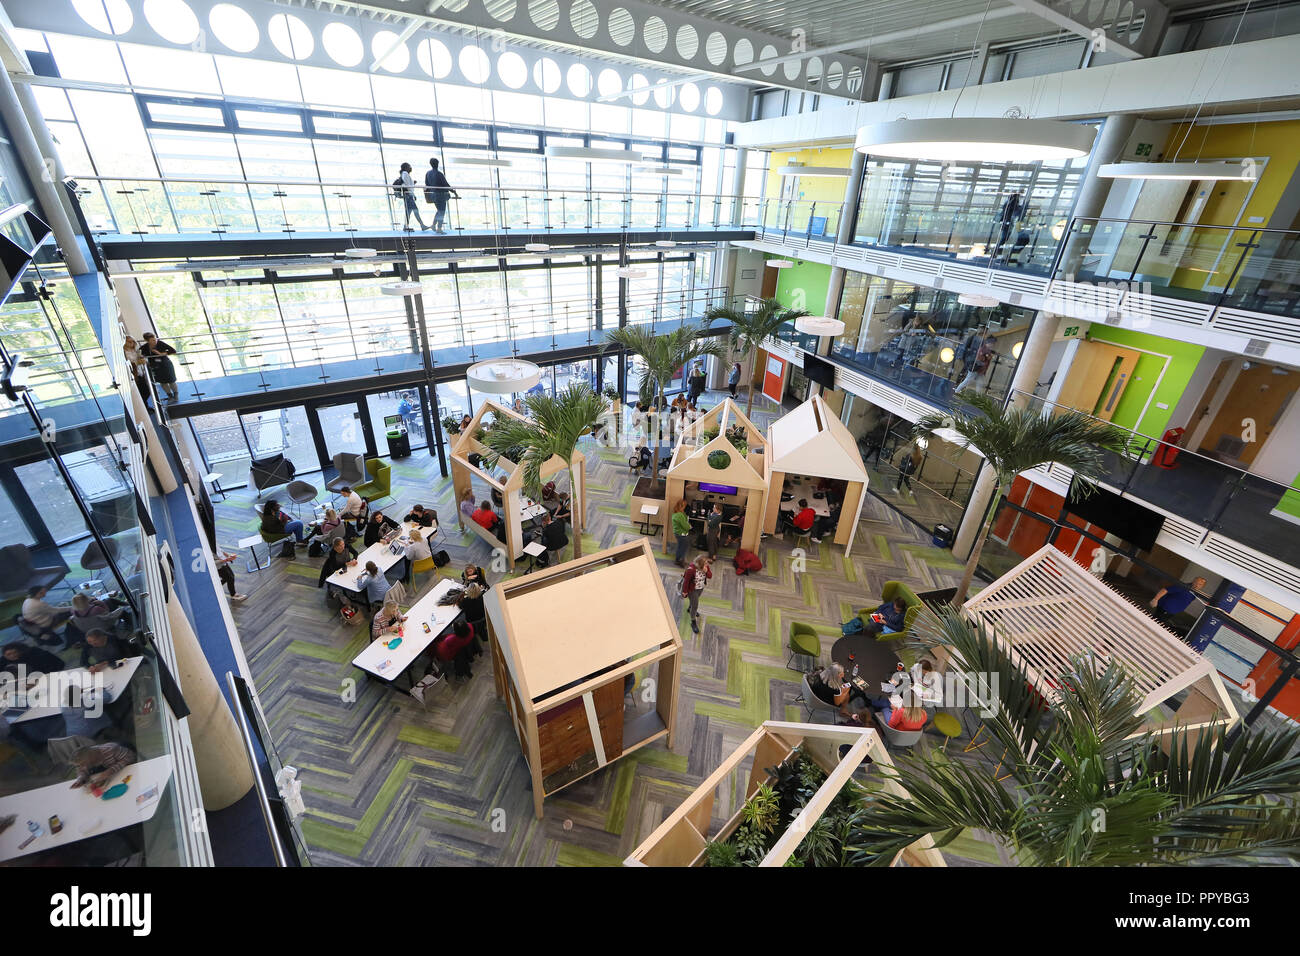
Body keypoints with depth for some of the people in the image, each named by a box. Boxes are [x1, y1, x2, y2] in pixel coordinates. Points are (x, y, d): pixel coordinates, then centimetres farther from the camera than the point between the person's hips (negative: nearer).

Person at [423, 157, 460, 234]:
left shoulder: (428, 173, 6)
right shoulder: (439, 173, -15)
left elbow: (427, 185, 12)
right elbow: (446, 184, -16)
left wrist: (427, 195, 24)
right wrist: (454, 192, -11)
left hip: (433, 195, 7)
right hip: (440, 194, -7)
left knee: (439, 210, 22)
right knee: (442, 211, 0)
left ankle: (434, 225, 15)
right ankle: (439, 228, -3)